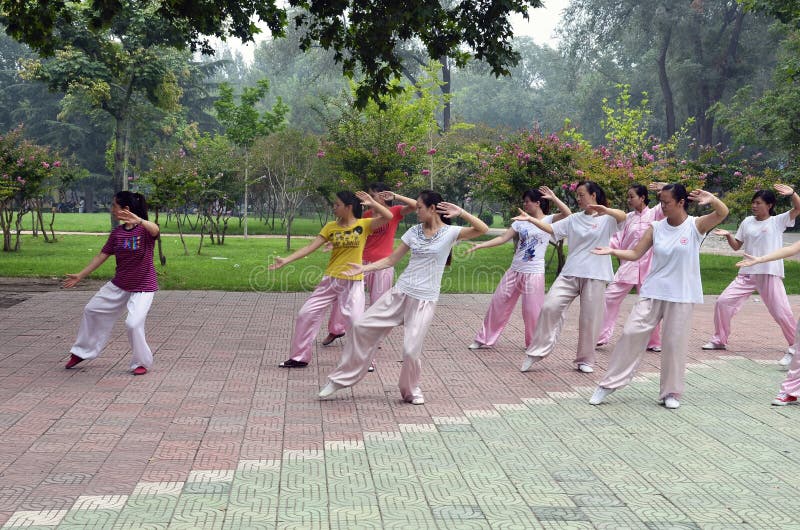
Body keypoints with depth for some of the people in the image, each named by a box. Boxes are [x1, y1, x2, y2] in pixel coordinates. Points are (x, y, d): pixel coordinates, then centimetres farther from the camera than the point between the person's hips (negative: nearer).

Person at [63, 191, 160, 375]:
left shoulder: (145, 229, -18)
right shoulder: (117, 233, 2)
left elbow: (155, 230, -43)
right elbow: (102, 256, 9)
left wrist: (139, 221, -65)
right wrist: (80, 276, 10)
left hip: (143, 287, -7)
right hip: (119, 284, 8)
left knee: (133, 323, -21)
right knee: (92, 310, 14)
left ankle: (142, 363, 4)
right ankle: (82, 352, 34)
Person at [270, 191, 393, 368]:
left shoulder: (363, 225, -6)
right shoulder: (331, 227, 2)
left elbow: (388, 217, -18)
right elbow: (311, 247, -2)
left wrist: (372, 203, -26)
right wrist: (286, 260, -9)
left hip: (353, 283, -4)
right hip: (330, 280, 4)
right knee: (306, 314, 4)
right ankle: (299, 357, 17)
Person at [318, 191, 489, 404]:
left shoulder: (450, 233, -6)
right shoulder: (414, 231, 8)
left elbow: (482, 229, -20)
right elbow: (391, 260, 11)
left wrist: (460, 212, -27)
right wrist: (364, 268, 1)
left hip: (424, 300, -5)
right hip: (400, 292, 5)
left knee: (411, 350, -9)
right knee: (363, 327, 0)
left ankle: (411, 390, 20)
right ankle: (341, 378, 12)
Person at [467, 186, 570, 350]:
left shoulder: (549, 220, -5)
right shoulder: (520, 222, 8)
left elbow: (567, 214, -22)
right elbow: (503, 238, 5)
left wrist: (553, 197, -22)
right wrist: (479, 245, -3)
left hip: (534, 274, -6)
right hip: (514, 271, 6)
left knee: (532, 311, -2)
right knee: (498, 303, 9)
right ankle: (485, 339, 21)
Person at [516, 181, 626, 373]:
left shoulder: (607, 218, -2)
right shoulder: (574, 219, 13)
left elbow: (623, 216, -22)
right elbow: (551, 229, 10)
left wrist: (605, 210, -44)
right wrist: (531, 219, -5)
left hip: (595, 276, -3)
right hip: (570, 273, 3)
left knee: (590, 318, 3)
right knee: (550, 306, -9)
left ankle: (585, 360, 18)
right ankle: (536, 351, 0)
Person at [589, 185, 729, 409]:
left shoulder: (695, 225, -5)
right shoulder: (656, 228, 4)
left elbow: (723, 213, -18)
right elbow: (636, 253, 5)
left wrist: (712, 200, -39)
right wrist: (612, 251, -12)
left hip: (682, 297, -2)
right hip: (652, 293, 3)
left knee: (675, 343, 2)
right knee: (631, 333, -1)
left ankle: (671, 392, 18)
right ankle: (609, 384, 8)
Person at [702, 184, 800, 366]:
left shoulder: (778, 221, -2)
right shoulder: (747, 222, 10)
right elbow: (736, 246, 15)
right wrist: (728, 235, -4)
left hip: (770, 275, -5)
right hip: (747, 274, 5)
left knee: (781, 313, -6)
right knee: (723, 301, 2)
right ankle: (719, 340, 17)